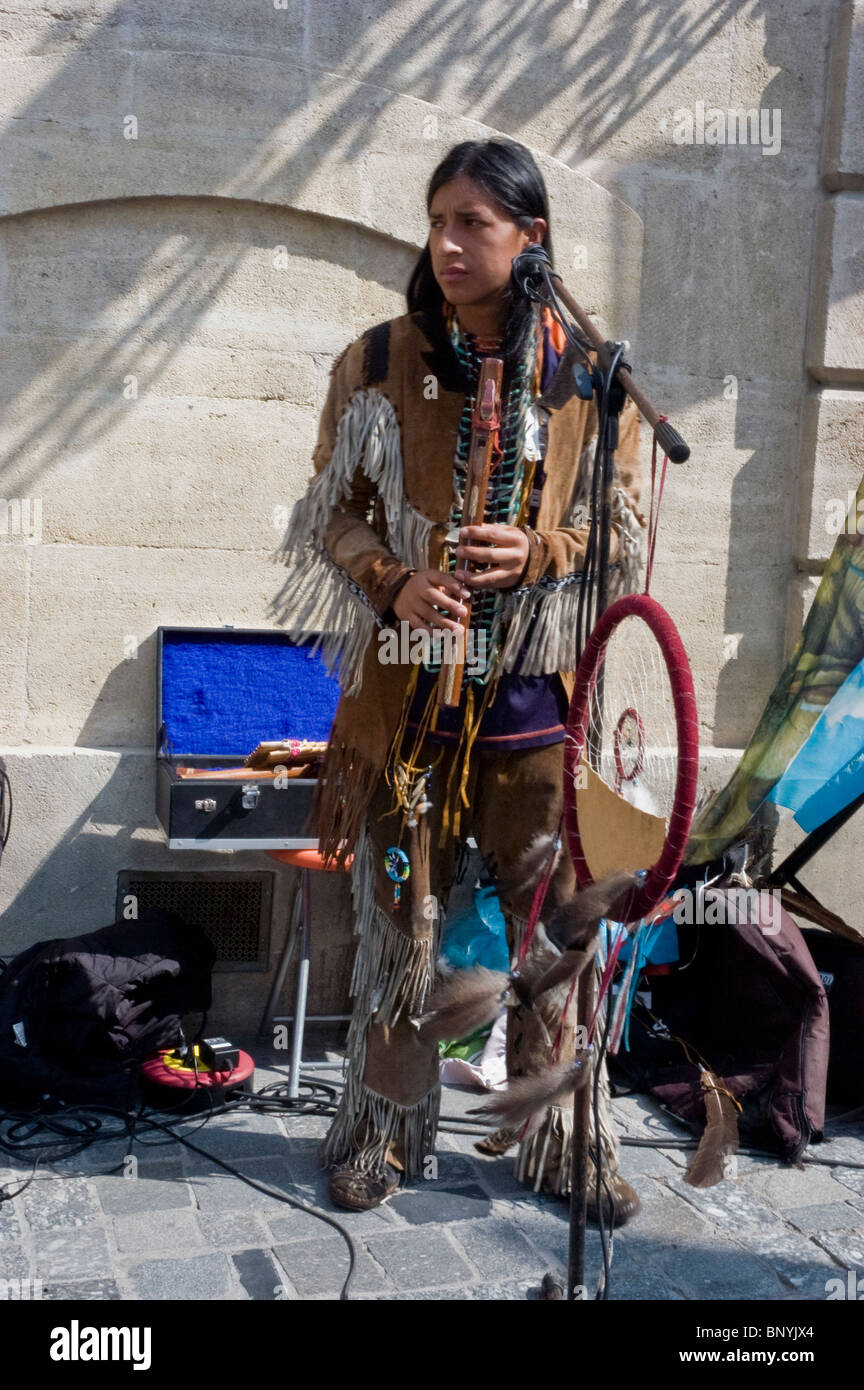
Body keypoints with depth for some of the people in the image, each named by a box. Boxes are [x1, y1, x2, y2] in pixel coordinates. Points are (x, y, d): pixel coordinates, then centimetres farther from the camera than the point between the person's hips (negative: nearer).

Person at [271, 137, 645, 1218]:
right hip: (409, 685, 0)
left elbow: (624, 528, 5)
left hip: (538, 694, 0)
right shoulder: (378, 362, 2)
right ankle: (382, 1139, 27)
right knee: (401, 920, 8)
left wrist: (539, 551, -15)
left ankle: (567, 1146, 26)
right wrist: (395, 583, -14)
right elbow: (333, 513, 5)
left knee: (553, 926, 7)